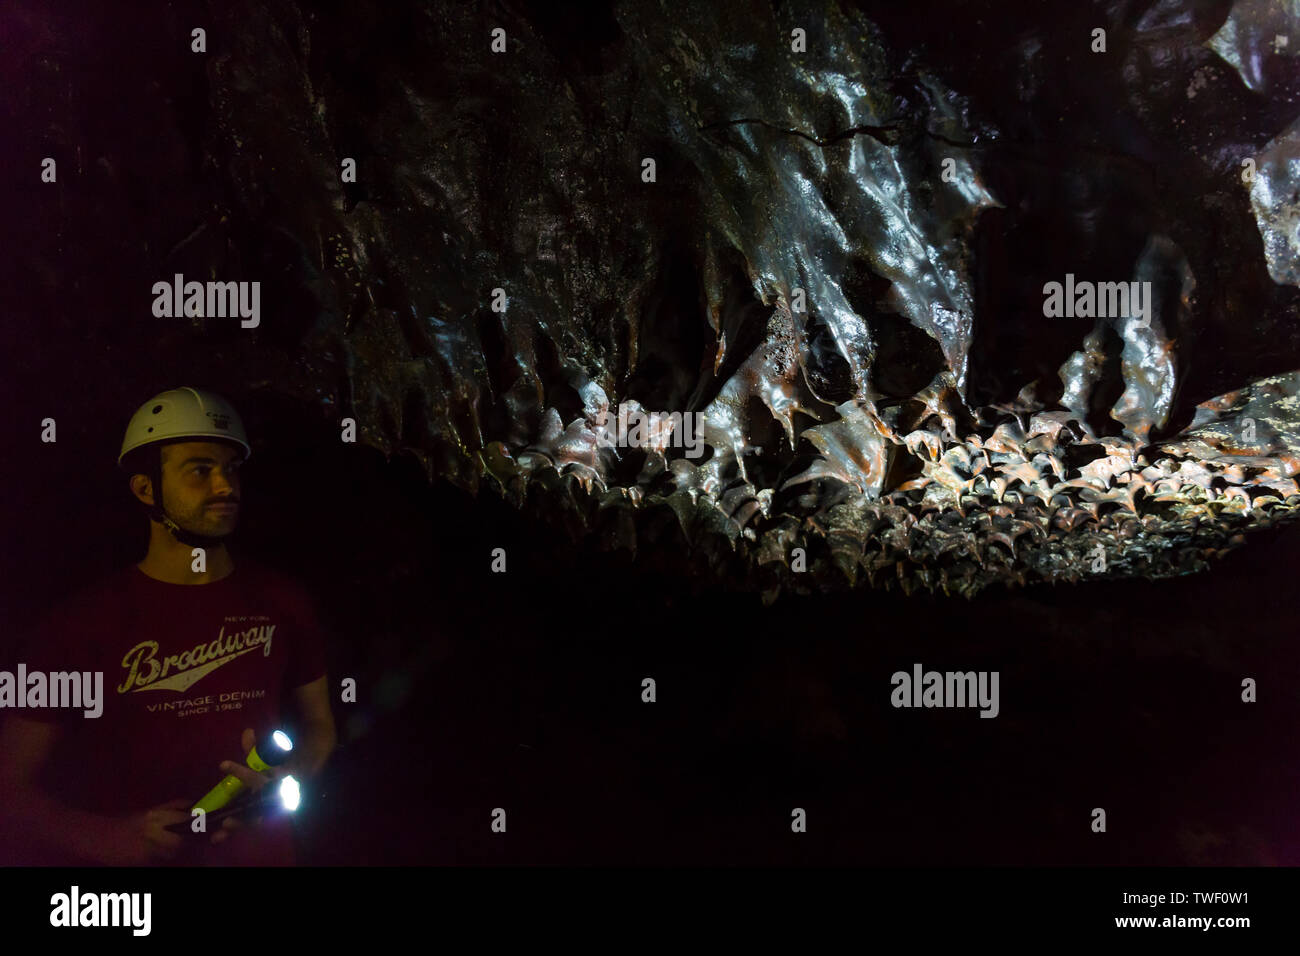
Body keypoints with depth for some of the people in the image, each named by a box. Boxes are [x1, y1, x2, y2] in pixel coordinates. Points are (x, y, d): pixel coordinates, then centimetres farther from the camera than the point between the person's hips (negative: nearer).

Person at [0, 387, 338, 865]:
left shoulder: (282, 603, -5)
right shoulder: (82, 623, -12)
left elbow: (319, 726, 7)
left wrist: (281, 781, -12)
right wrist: (110, 838, -22)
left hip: (262, 851, 2)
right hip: (134, 855, -2)